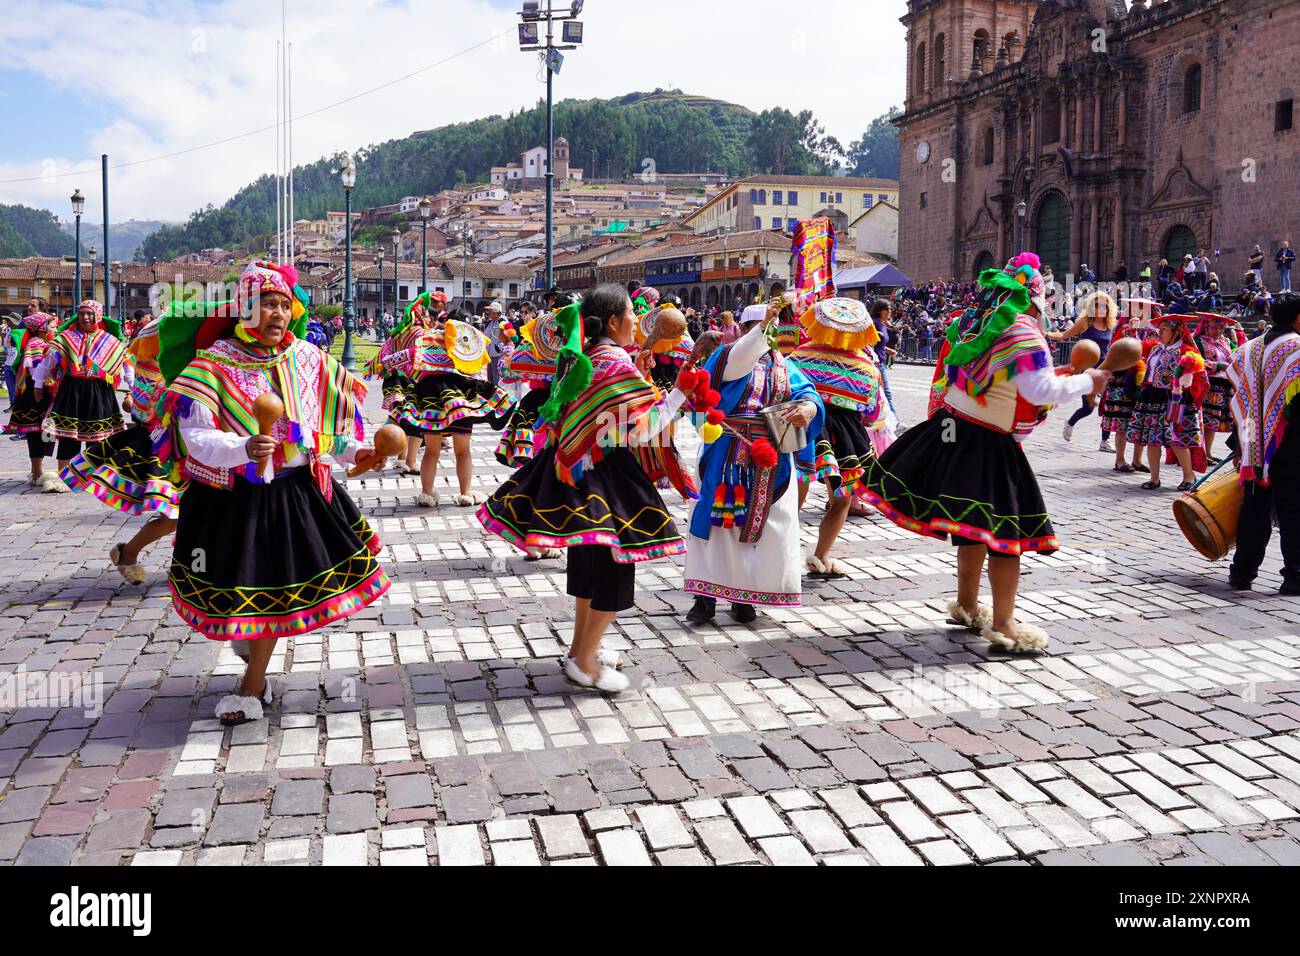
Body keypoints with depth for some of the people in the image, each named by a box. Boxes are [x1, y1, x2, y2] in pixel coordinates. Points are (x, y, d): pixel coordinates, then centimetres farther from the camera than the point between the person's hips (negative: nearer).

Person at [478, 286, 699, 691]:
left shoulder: (581, 358, 9)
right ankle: (585, 660, 6)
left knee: (590, 562, 19)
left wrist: (636, 377, 13)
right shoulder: (616, 362, -18)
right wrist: (682, 391, -14)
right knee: (614, 566, 1)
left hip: (580, 471, 9)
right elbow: (647, 425, -19)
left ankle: (581, 646, 31)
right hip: (610, 477, -9)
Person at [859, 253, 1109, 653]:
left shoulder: (974, 321, 8)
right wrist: (1087, 381, -9)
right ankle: (1003, 625, 3)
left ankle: (966, 606, 35)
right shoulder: (1022, 331, -17)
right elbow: (1042, 390, -22)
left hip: (955, 427, 9)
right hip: (987, 446, -9)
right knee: (1007, 528, -1)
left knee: (975, 525, 21)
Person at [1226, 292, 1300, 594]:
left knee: (1254, 509, 11)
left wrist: (1240, 447, 15)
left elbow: (1237, 403, 11)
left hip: (1255, 449, 5)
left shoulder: (1247, 351, 10)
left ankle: (1242, 572, 13)